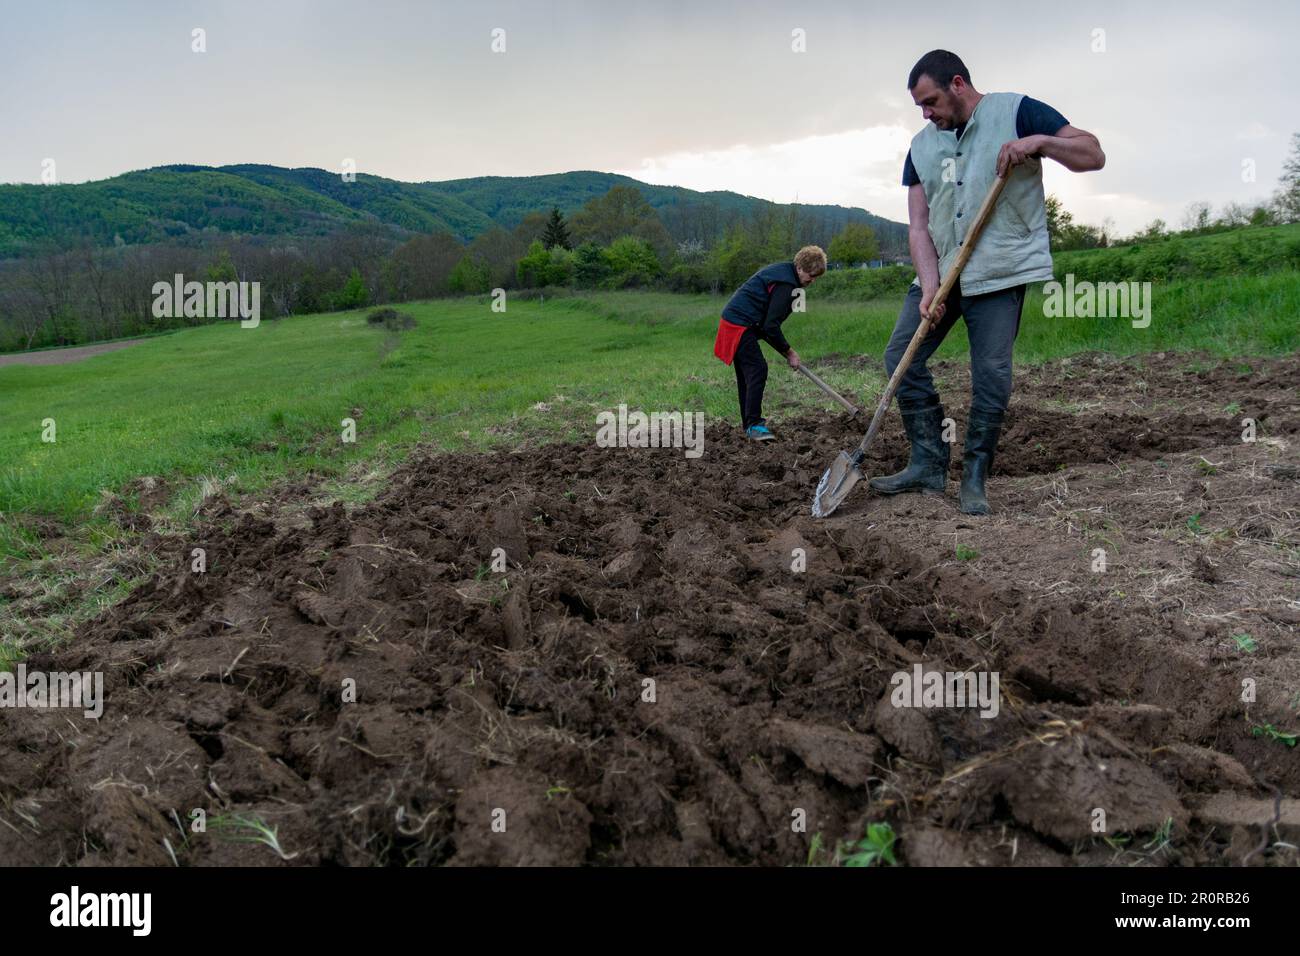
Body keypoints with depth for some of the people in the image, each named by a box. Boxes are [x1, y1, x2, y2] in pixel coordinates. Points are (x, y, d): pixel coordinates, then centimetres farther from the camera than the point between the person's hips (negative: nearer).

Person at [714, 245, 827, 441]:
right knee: (757, 370, -14)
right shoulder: (785, 284, -17)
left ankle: (749, 421, 23)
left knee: (747, 373, 15)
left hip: (733, 321, 11)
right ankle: (753, 424, -14)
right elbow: (771, 325, -19)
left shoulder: (781, 271, 14)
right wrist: (788, 352, -9)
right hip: (740, 325, -11)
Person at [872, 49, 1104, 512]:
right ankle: (928, 465, 9)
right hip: (939, 271, 6)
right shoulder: (921, 146, 9)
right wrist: (929, 288, -11)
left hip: (999, 273, -5)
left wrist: (1039, 141, -23)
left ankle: (974, 479, 4)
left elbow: (1093, 155, -6)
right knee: (901, 358, 0)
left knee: (991, 377, -10)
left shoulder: (1016, 112, -3)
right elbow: (918, 226, 3)